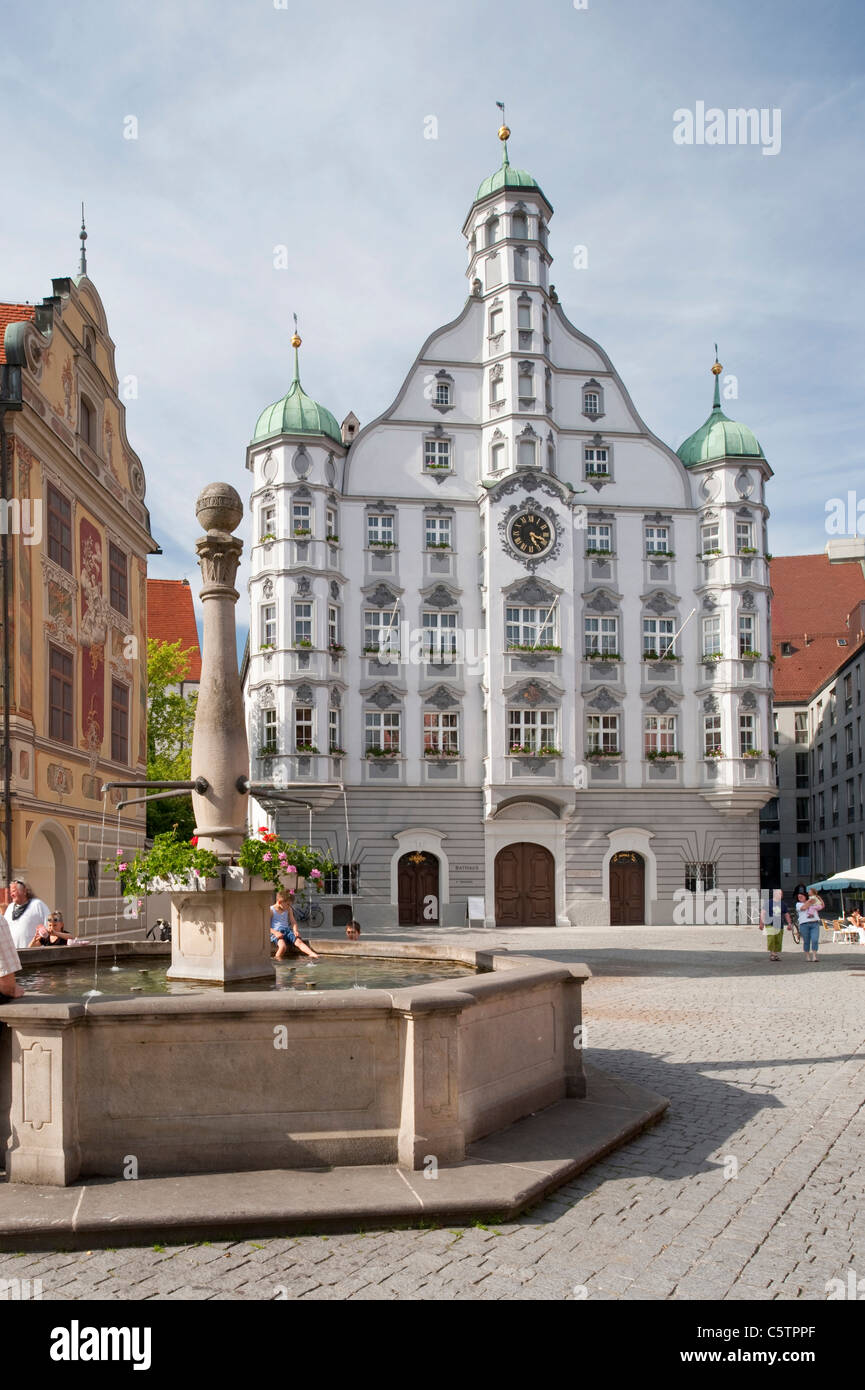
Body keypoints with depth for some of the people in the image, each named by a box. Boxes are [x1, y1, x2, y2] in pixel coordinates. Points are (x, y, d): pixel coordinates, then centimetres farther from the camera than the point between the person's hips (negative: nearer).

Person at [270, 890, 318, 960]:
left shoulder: (288, 910, 15)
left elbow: (293, 922, 18)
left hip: (287, 930, 5)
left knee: (298, 941, -23)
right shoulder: (271, 910, -3)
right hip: (276, 932, -5)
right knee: (283, 946, -34)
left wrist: (295, 931, -3)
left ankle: (313, 954, -40)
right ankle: (277, 958, -10)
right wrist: (275, 933, -21)